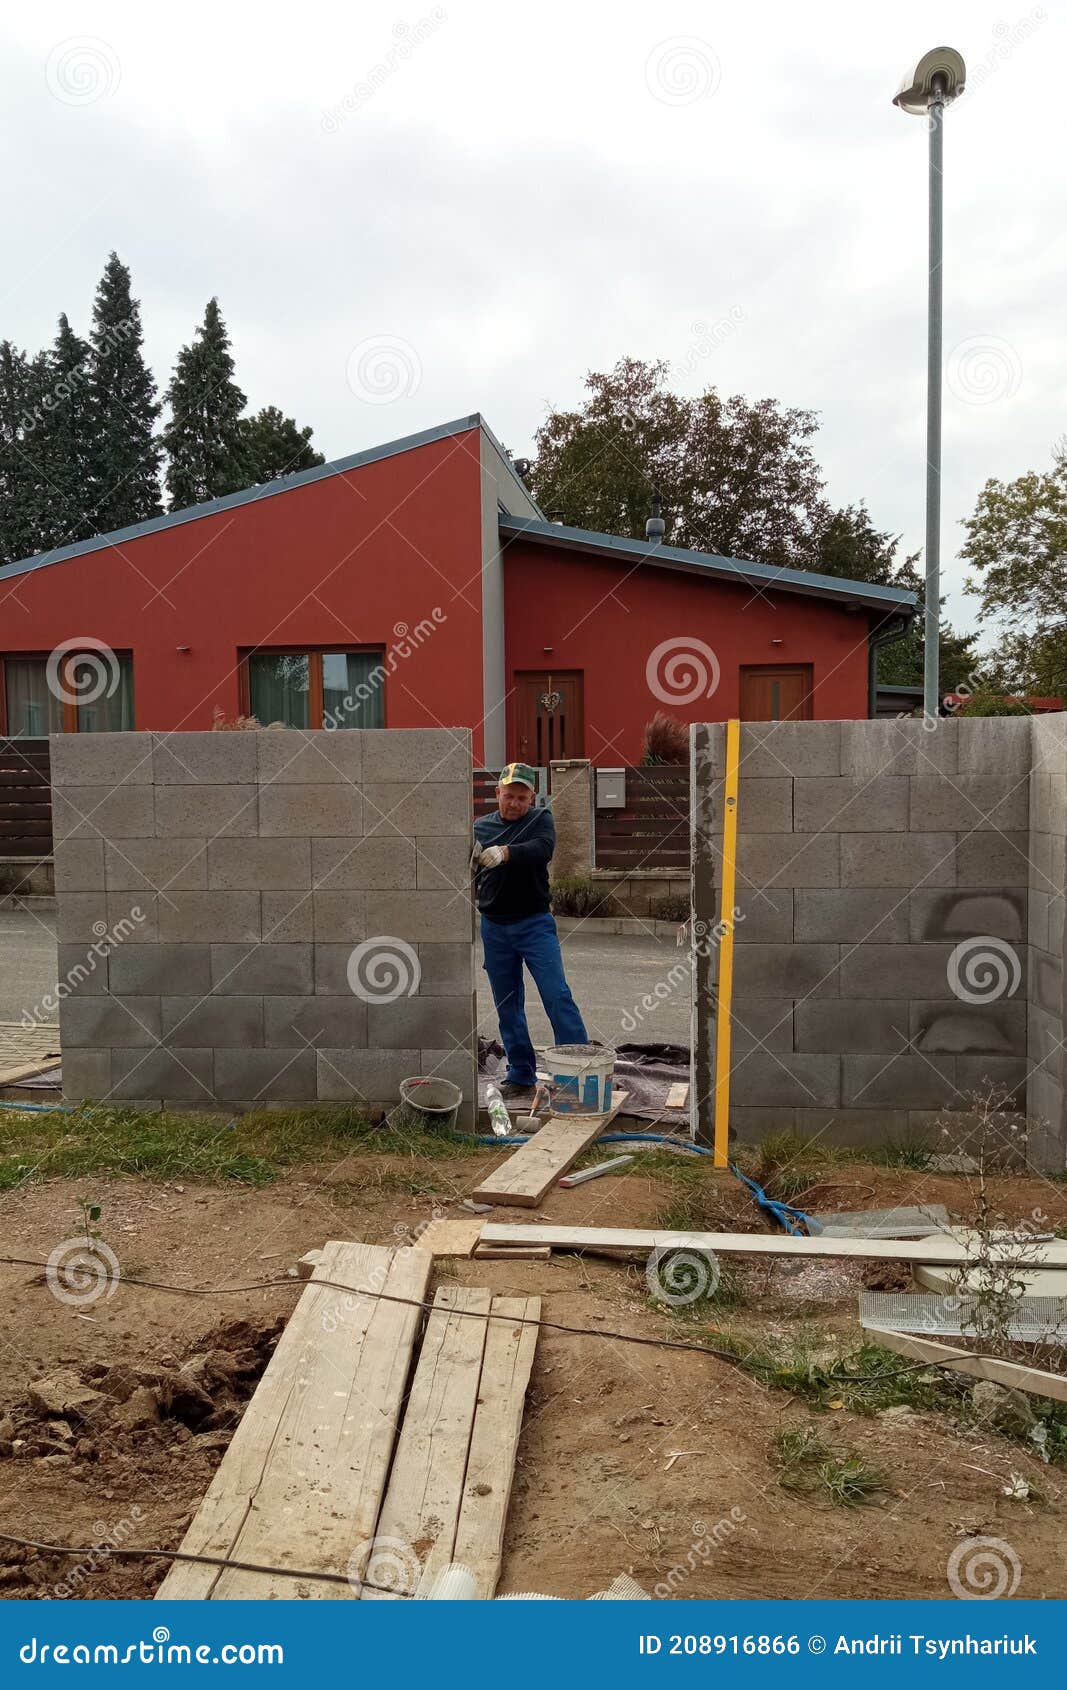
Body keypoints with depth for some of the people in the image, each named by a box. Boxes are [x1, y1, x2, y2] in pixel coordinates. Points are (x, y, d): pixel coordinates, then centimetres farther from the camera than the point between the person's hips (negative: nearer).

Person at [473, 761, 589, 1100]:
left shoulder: (541, 820, 0)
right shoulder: (481, 827, 9)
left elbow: (542, 849, -22)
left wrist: (505, 853, -39)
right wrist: (474, 886, -12)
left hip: (535, 923, -3)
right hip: (494, 928, 3)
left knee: (557, 996, -9)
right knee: (507, 1005, 9)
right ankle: (521, 1074, 19)